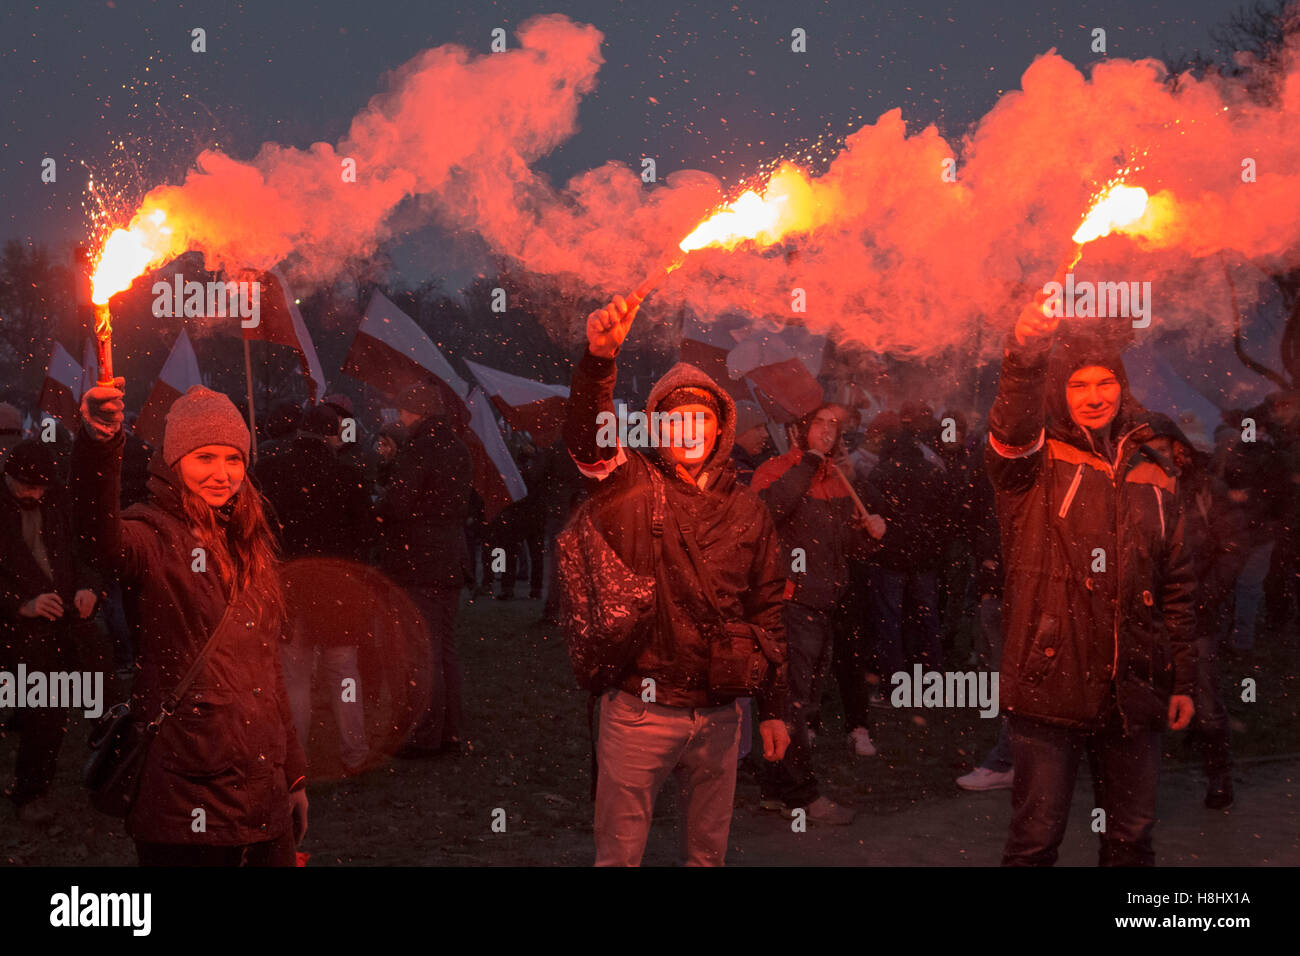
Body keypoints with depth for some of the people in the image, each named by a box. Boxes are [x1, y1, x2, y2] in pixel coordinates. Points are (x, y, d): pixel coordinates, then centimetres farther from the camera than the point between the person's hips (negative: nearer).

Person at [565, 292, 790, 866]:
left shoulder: (746, 511, 9)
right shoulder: (631, 487, -1)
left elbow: (767, 615, 13)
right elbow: (585, 433, -21)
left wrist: (772, 709, 11)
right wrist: (600, 357, -38)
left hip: (718, 713, 3)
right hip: (638, 707, -3)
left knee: (708, 851, 13)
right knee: (618, 852, 2)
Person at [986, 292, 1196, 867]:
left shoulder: (1153, 483, 14)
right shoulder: (1038, 466, 2)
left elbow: (1177, 588, 18)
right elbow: (1010, 435, -23)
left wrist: (1183, 680, 14)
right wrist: (1025, 357, -40)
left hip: (1132, 693, 4)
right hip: (1049, 688, -4)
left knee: (1131, 839, 11)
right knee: (1035, 839, 0)